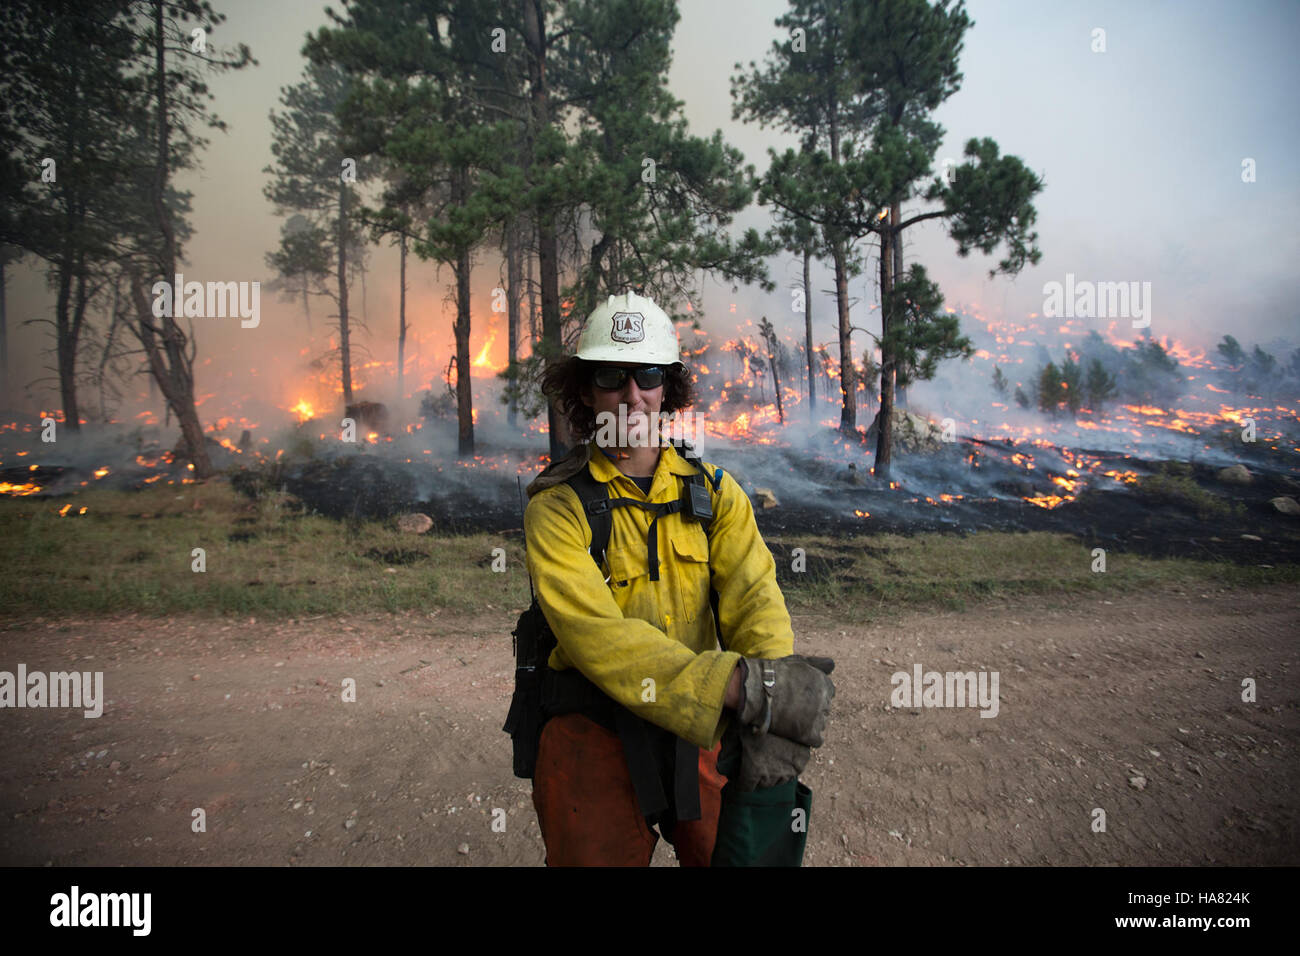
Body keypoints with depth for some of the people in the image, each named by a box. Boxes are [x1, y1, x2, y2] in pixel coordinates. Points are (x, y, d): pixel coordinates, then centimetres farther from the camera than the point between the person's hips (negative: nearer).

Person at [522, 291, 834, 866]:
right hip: (593, 728, -2)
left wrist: (773, 723, -28)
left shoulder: (715, 492, 6)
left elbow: (755, 598, -8)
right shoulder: (557, 507, -5)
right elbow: (596, 634, -19)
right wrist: (745, 687, -31)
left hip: (700, 730, 3)